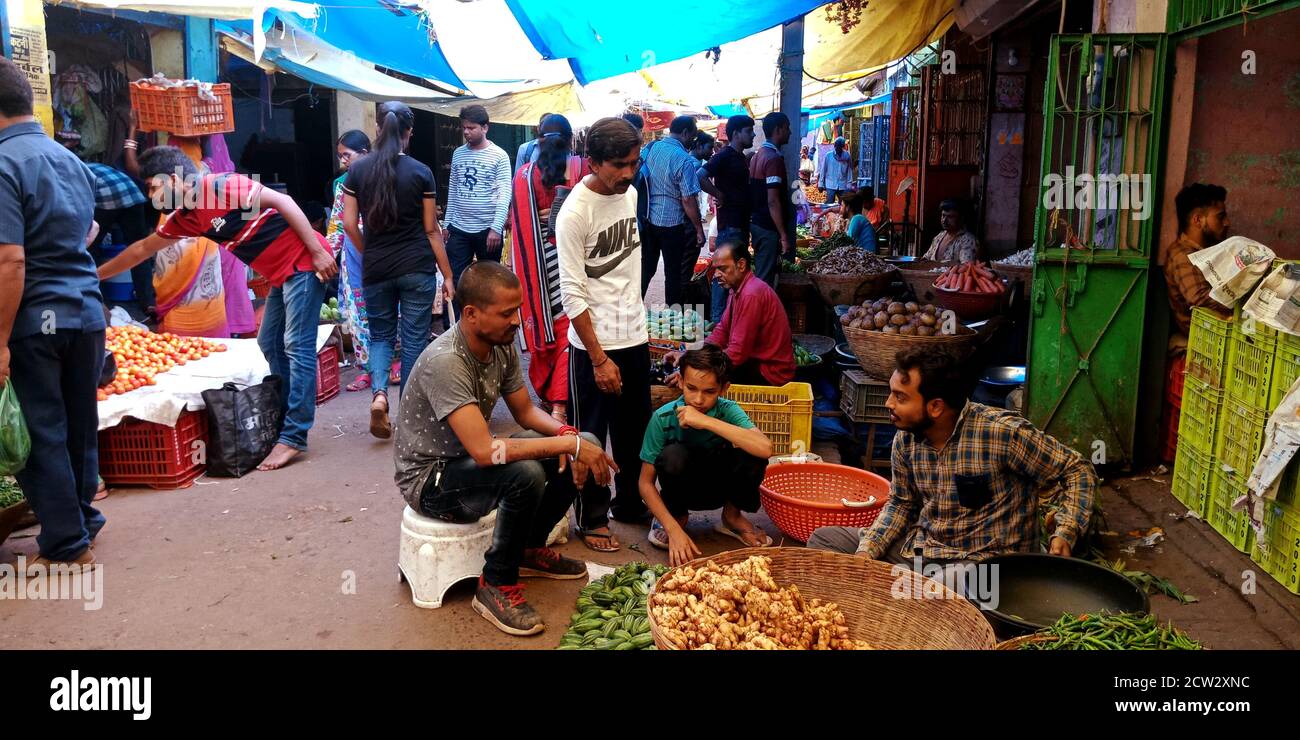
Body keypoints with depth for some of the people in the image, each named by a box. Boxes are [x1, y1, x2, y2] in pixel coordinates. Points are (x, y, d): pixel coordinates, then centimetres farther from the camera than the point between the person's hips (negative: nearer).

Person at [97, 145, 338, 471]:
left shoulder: (222, 186, -14)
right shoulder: (184, 218, 12)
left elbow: (283, 201, -16)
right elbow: (142, 249, 25)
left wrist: (318, 251, -19)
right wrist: (95, 275, 32)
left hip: (304, 263, -9)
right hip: (281, 274, 9)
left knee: (298, 347, -11)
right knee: (270, 344, 12)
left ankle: (293, 437, -11)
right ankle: (285, 418, 20)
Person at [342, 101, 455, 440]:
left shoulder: (357, 170, 0)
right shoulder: (421, 172, -5)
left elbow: (349, 224, 1)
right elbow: (431, 229, -3)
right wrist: (447, 275, 3)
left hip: (376, 270, 2)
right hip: (417, 269, -2)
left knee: (380, 335, 17)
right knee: (414, 339, 7)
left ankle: (378, 392, -7)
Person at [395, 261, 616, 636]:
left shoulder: (502, 346, -6)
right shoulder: (445, 361, -32)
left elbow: (525, 412, 6)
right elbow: (484, 451, -38)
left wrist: (565, 432, -16)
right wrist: (570, 443, -34)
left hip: (471, 458, 8)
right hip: (429, 478, -8)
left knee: (582, 453, -3)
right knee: (525, 474, -35)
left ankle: (530, 549, 16)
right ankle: (496, 586, -12)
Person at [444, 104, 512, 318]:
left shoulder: (499, 156, -5)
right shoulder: (458, 153, 10)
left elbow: (505, 194, -11)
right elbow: (452, 190, 15)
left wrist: (496, 227, -18)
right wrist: (448, 223, 12)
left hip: (488, 229, -4)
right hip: (459, 229, 4)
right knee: (454, 280, 2)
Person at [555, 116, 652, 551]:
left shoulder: (629, 194, 5)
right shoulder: (575, 212, -17)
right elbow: (573, 294, -18)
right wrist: (599, 359, -18)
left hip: (635, 336, 7)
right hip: (594, 343, -7)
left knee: (635, 432, 17)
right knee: (590, 437, 6)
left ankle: (630, 503, 34)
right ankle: (591, 520, 20)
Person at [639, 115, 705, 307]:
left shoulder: (650, 148, 2)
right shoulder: (684, 159, -16)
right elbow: (688, 200, -18)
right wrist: (699, 229, -10)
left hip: (647, 219, 5)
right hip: (672, 222, -5)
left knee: (646, 267, 15)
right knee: (673, 273, 8)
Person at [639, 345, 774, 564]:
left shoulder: (728, 410, -21)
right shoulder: (663, 418, -23)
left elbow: (765, 448, -40)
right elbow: (646, 482, -18)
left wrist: (707, 422, -43)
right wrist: (674, 530, -31)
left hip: (720, 488, 1)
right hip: (683, 489, 0)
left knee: (752, 457, -30)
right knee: (673, 454, -34)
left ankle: (732, 516, 1)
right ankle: (677, 515, -2)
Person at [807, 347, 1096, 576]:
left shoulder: (1003, 432, -21)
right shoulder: (906, 438, -2)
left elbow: (1078, 471, -9)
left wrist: (1065, 534, -23)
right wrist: (867, 551, -4)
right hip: (920, 545, 7)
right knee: (823, 538, 2)